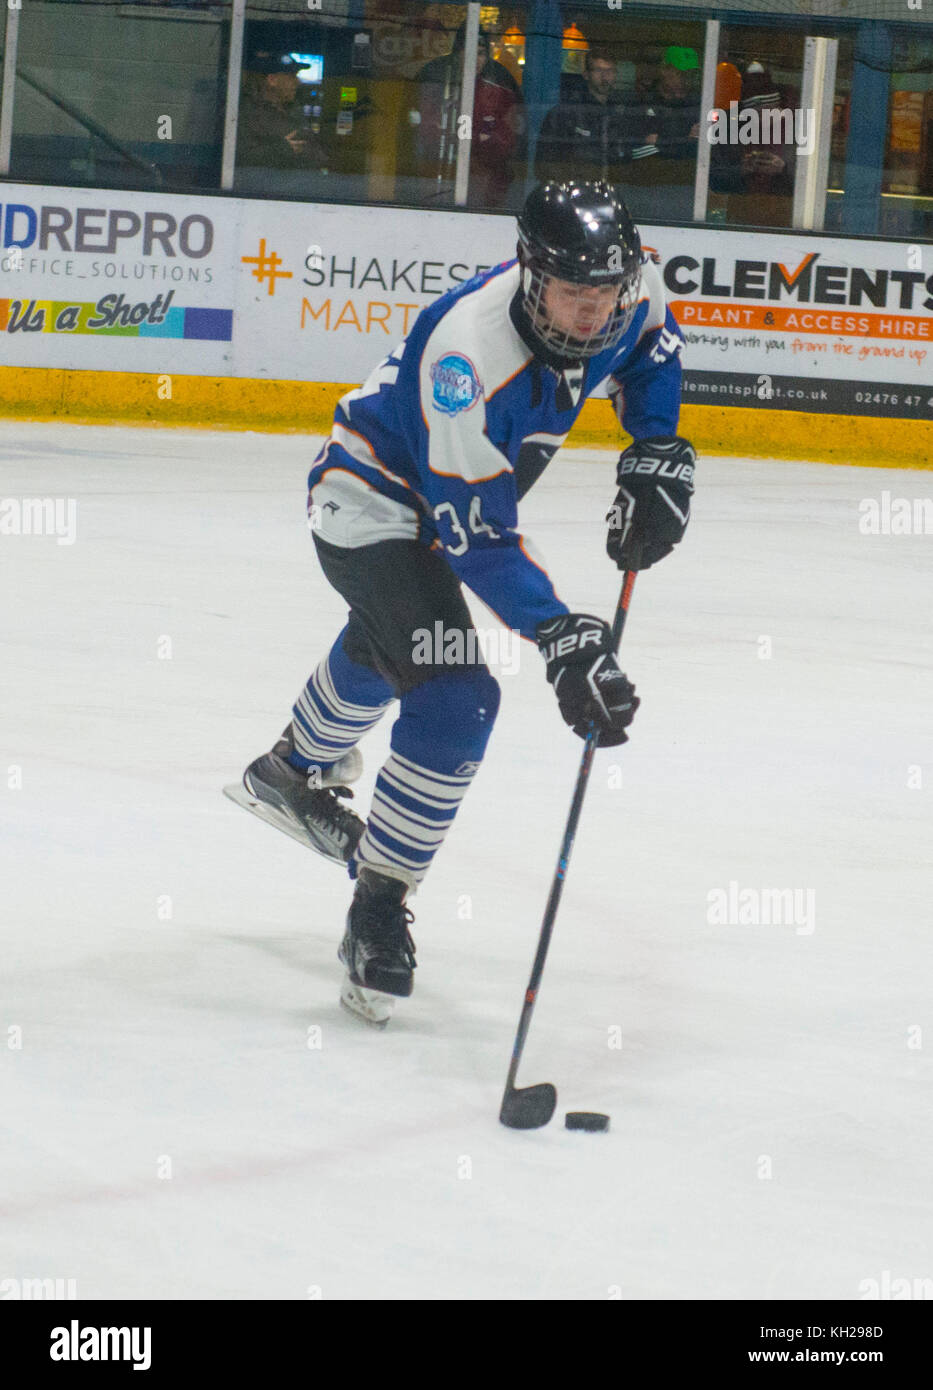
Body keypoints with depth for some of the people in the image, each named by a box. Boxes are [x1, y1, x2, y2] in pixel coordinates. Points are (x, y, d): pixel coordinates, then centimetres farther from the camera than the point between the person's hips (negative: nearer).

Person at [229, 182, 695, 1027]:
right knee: (455, 697, -24)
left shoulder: (633, 288, -21)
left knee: (387, 645, 34)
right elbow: (477, 537, -38)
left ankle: (295, 775, 64)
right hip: (370, 502, -9)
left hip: (460, 493, 9)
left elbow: (651, 346, 7)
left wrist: (657, 454, -6)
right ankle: (378, 913, -11)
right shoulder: (468, 354, -41)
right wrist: (561, 638, -44)